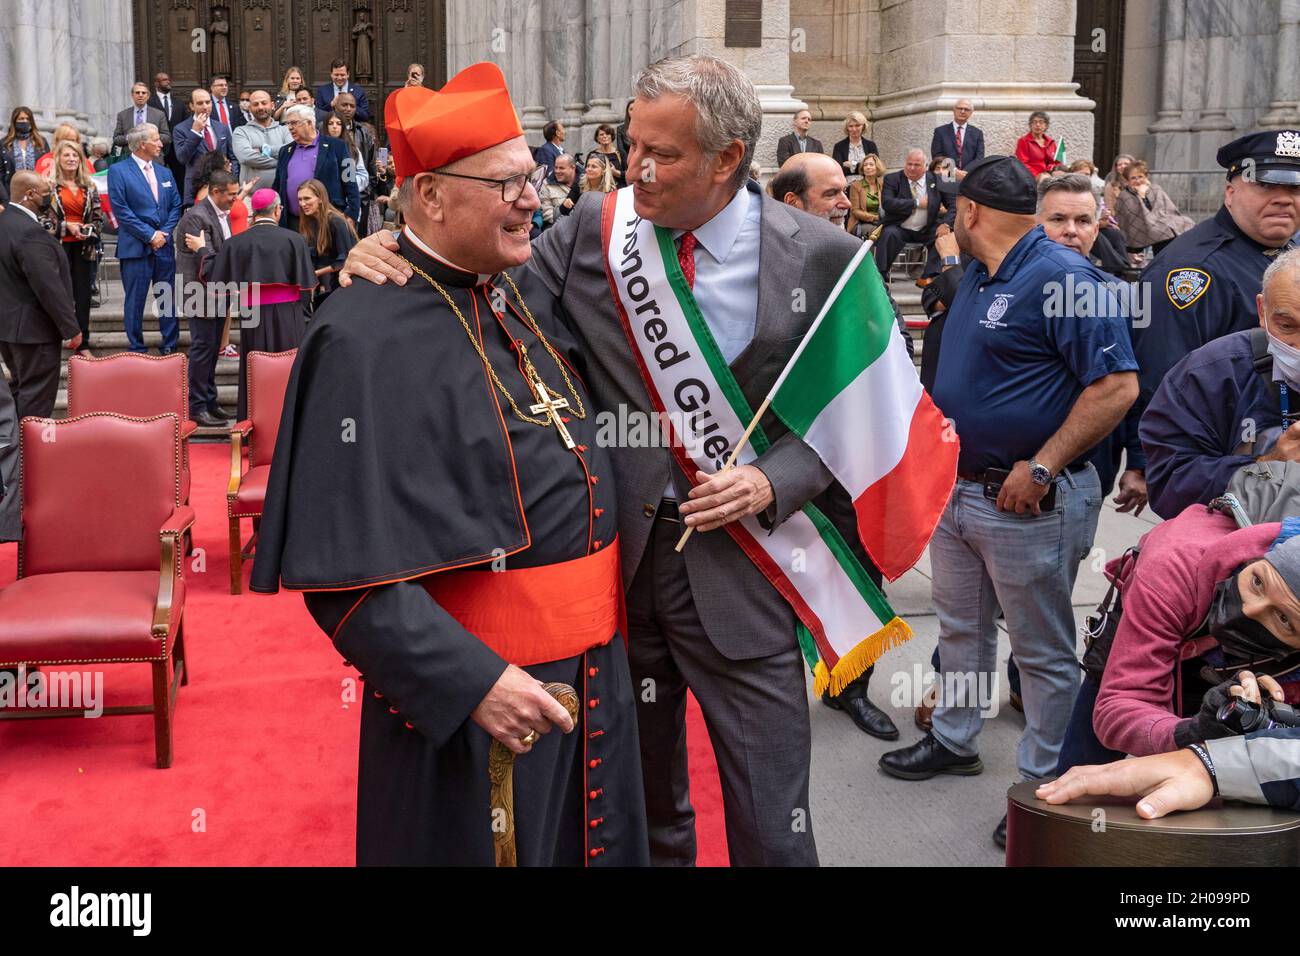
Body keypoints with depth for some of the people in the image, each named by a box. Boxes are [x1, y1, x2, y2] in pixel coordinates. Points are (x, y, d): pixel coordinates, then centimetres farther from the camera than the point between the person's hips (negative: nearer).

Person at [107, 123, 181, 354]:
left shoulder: (165, 172, 15)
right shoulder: (118, 171, -3)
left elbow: (175, 205, 14)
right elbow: (121, 210, -10)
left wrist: (165, 233, -2)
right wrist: (149, 235, -12)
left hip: (164, 246, 5)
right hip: (136, 247, -5)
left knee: (168, 299, 7)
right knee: (135, 301, 0)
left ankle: (170, 346, 16)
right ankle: (137, 349, 8)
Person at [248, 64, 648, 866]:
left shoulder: (535, 294, 5)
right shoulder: (368, 340, -18)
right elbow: (350, 564, -21)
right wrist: (469, 680, -25)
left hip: (593, 668, 8)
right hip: (466, 679, -7)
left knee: (595, 842, 22)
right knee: (491, 846, 11)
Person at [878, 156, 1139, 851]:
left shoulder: (1063, 277, -18)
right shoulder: (975, 280, 12)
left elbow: (1116, 386, -23)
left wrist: (1042, 466, -24)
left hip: (1027, 501, -9)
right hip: (954, 489, 9)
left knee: (1043, 651, 5)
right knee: (960, 628, 22)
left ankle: (1044, 784, 17)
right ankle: (954, 740, 40)